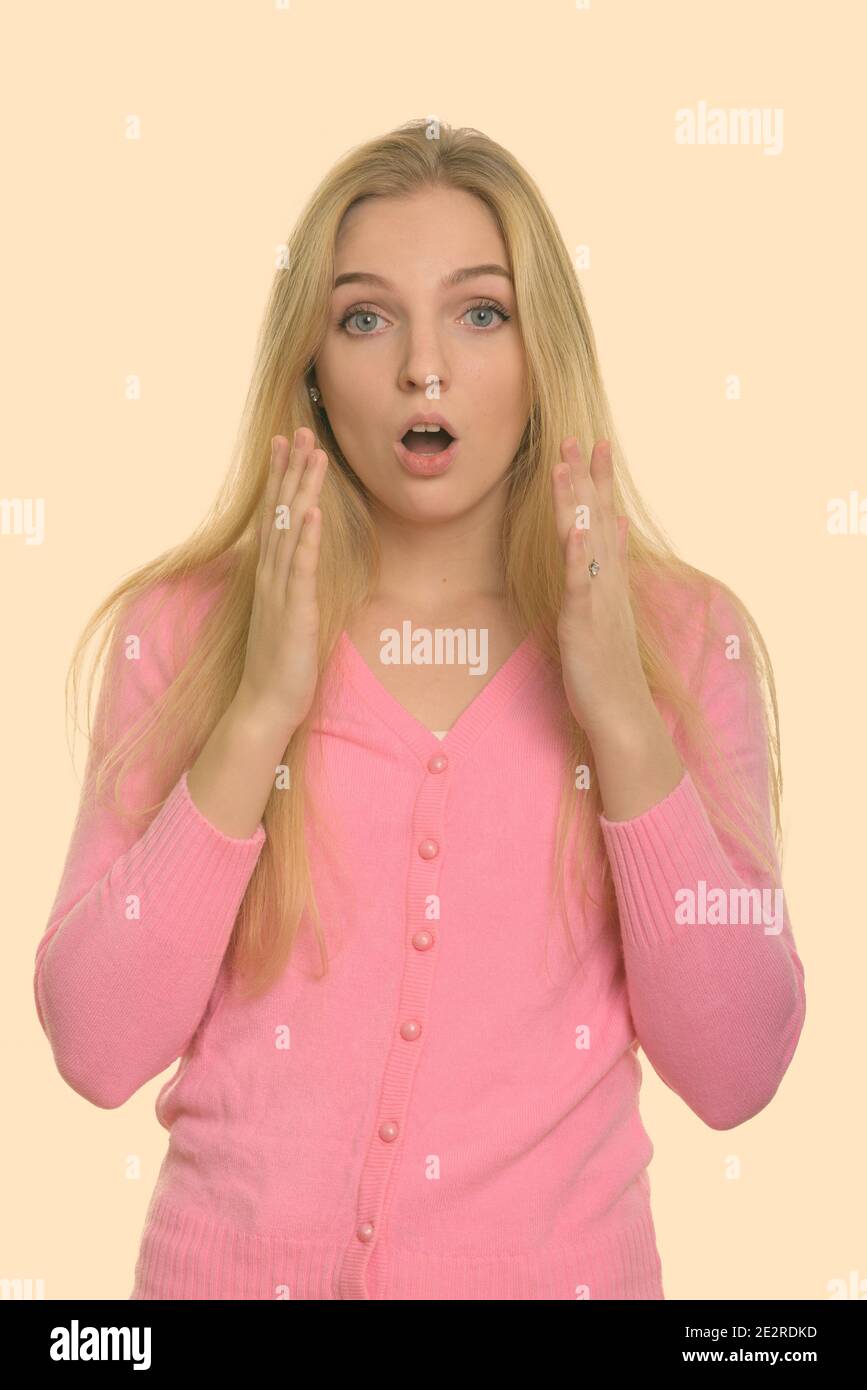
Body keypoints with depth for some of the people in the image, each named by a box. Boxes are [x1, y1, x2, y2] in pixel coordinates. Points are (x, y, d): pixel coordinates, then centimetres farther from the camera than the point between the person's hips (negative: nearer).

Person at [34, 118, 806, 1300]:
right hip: (237, 1260, 0)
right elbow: (96, 1051, -12)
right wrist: (258, 716, -21)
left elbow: (734, 1075, -11)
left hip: (559, 1262, 1)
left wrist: (625, 720, -20)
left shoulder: (682, 637, -6)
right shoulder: (184, 625, -6)